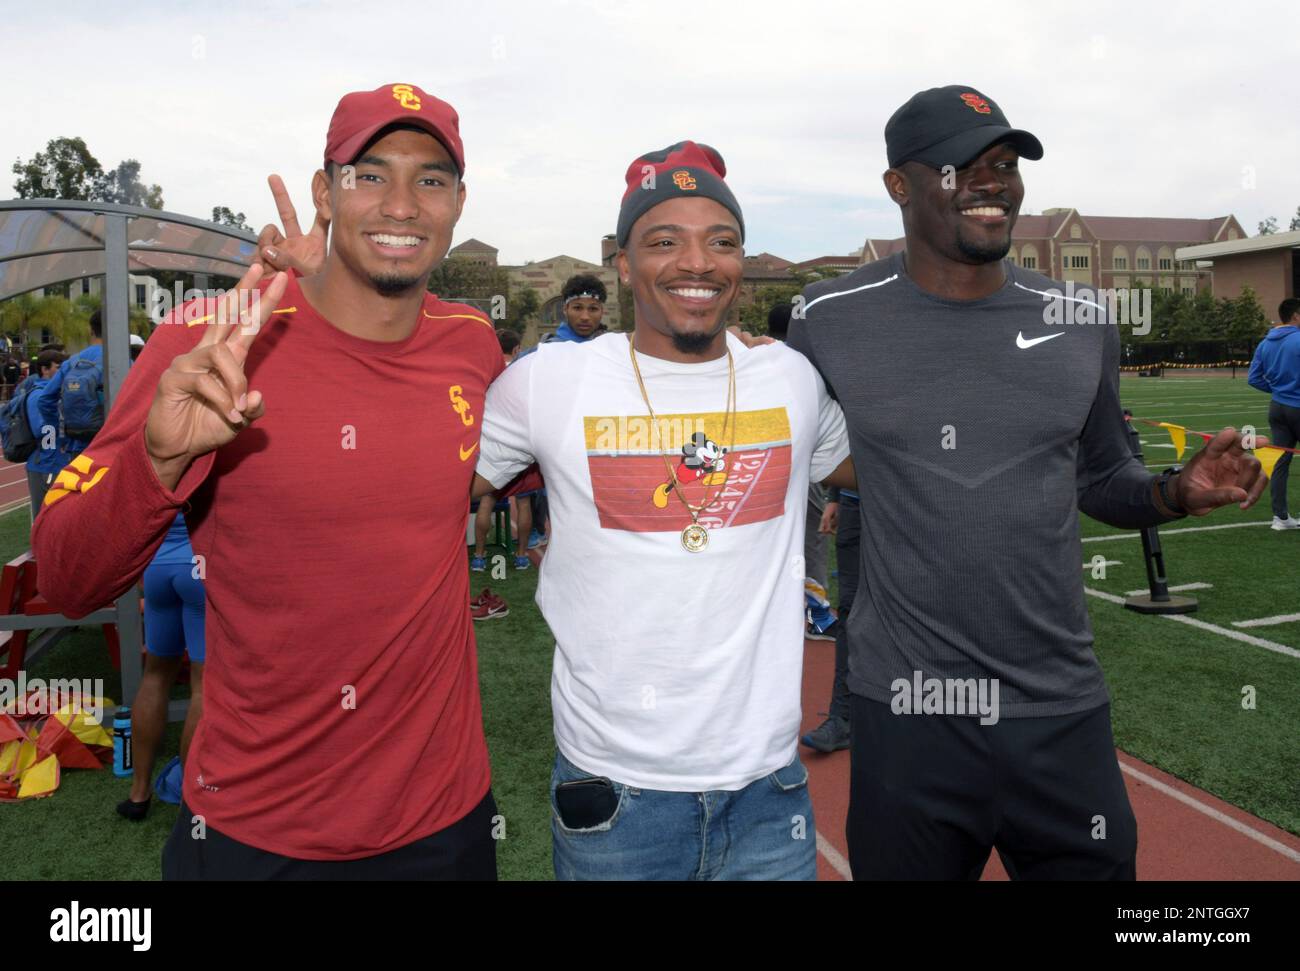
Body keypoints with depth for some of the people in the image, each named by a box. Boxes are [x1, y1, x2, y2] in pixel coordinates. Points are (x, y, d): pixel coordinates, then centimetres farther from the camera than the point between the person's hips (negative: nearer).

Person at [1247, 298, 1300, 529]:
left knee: (1280, 461, 6)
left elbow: (1253, 378, 8)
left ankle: (1280, 516, 7)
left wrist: (1277, 388, 13)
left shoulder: (1265, 344, 6)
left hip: (1277, 407, 6)